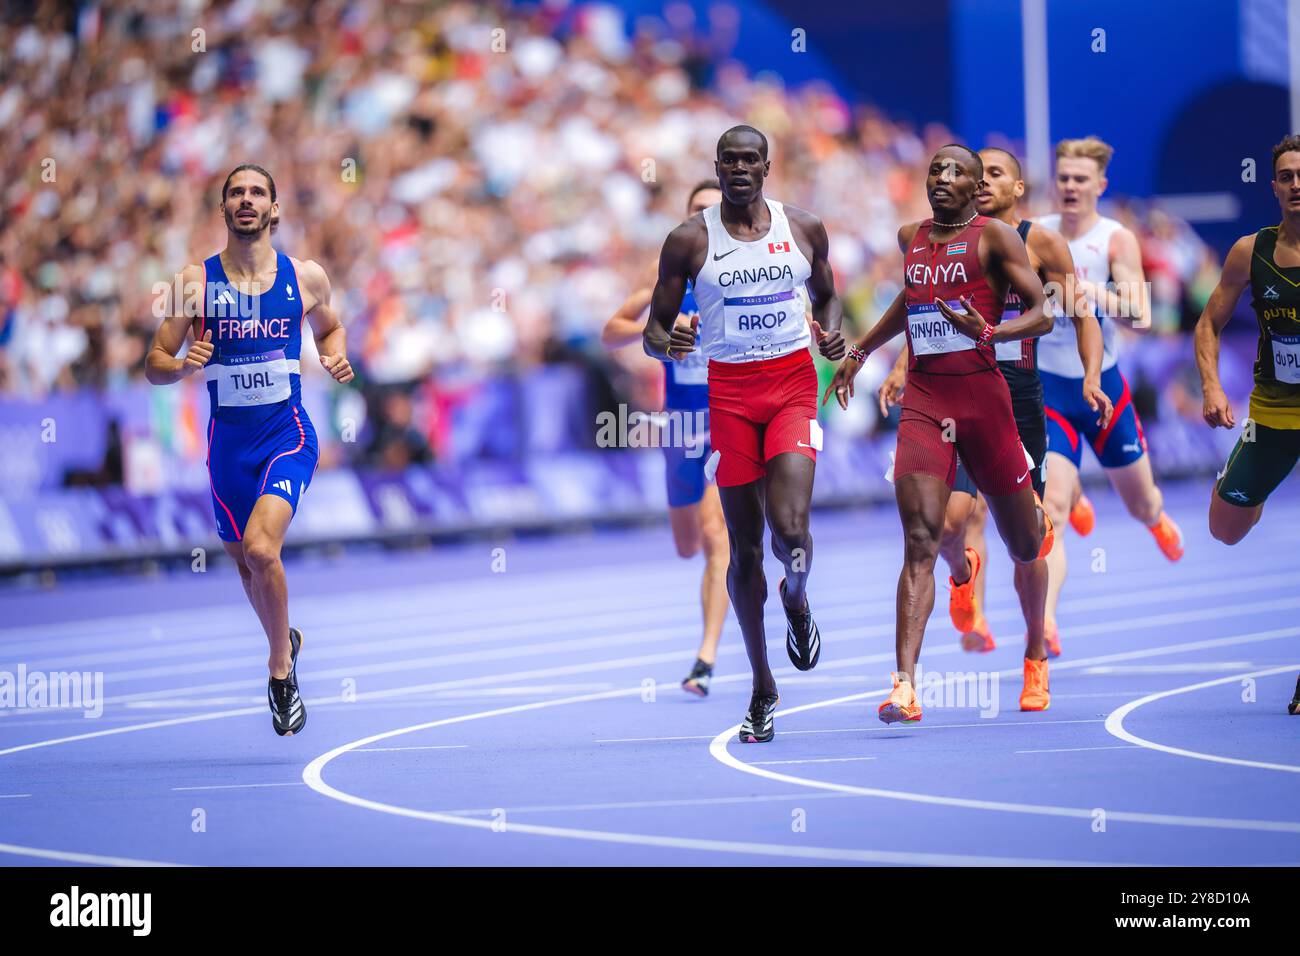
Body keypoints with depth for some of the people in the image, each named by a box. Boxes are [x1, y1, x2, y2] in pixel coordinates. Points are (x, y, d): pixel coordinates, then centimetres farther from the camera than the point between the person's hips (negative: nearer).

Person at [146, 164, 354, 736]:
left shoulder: (307, 278, 0)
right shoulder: (195, 282, -3)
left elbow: (330, 327, 21)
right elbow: (154, 366, 1)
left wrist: (336, 358, -1)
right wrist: (183, 365, -22)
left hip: (287, 435, -2)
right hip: (228, 441, 2)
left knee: (260, 548, -24)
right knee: (246, 563, 14)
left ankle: (281, 668, -6)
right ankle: (286, 641, 44)